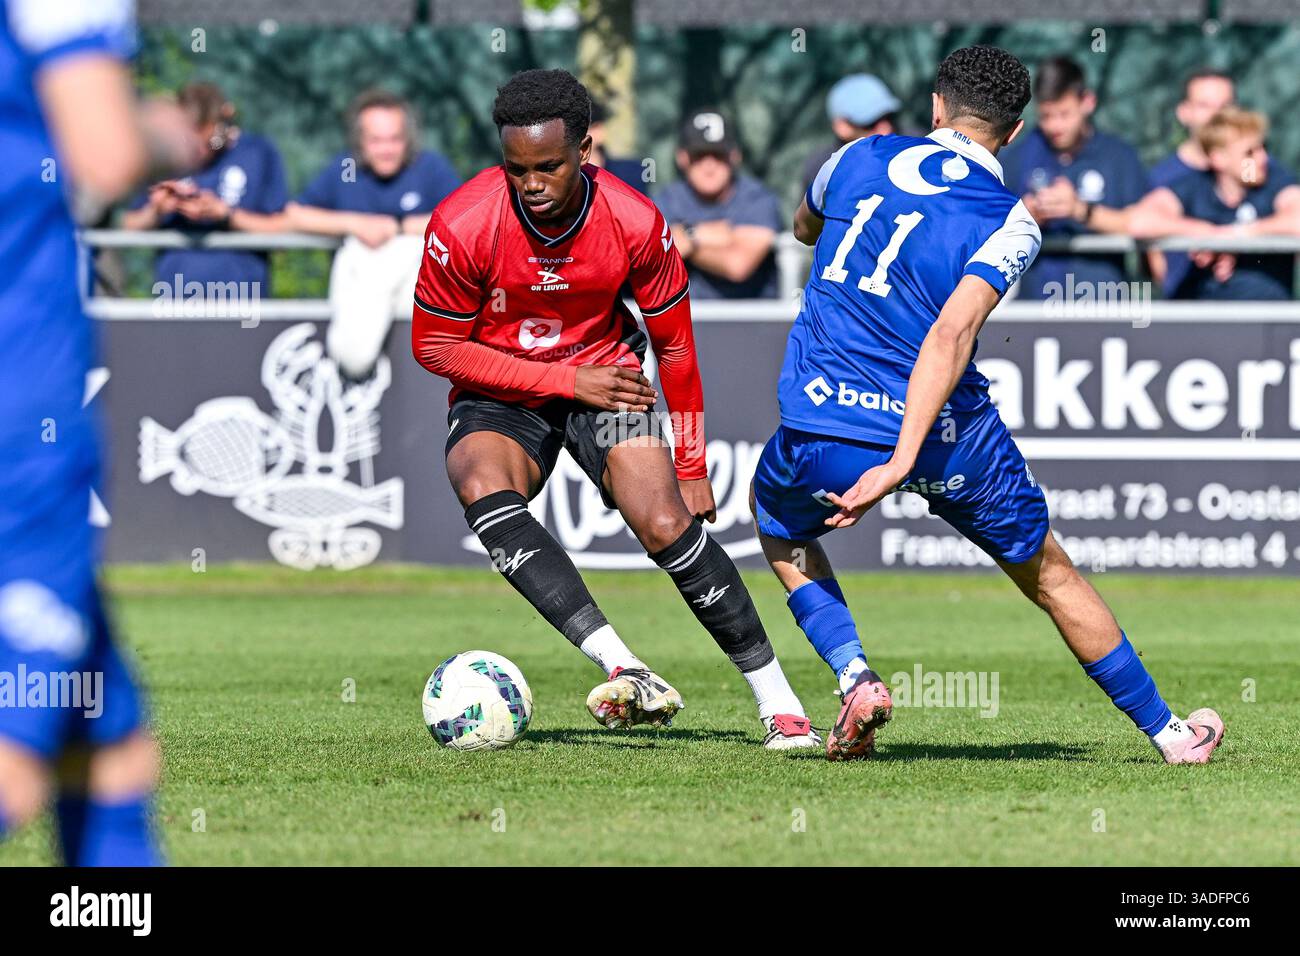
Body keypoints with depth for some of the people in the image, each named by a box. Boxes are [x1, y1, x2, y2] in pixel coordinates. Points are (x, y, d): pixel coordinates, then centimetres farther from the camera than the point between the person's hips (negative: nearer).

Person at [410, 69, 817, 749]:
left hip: (604, 377, 1)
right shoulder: (461, 226, -22)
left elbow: (674, 345, -2)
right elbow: (433, 347, -12)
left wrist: (691, 468, 2)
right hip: (498, 398, 0)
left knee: (668, 525, -21)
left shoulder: (635, 223, -17)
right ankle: (622, 669, -41)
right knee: (483, 490, -33)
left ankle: (778, 703, -5)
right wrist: (568, 380, -18)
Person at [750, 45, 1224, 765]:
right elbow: (951, 334, -22)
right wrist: (899, 464, -27)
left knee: (777, 520, 33)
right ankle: (1167, 732, 27)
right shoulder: (1009, 220, -6)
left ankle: (854, 677, 10)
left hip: (821, 428, 1)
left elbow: (805, 228, 27)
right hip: (948, 435, -1)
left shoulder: (858, 158, 4)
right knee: (1050, 575, 20)